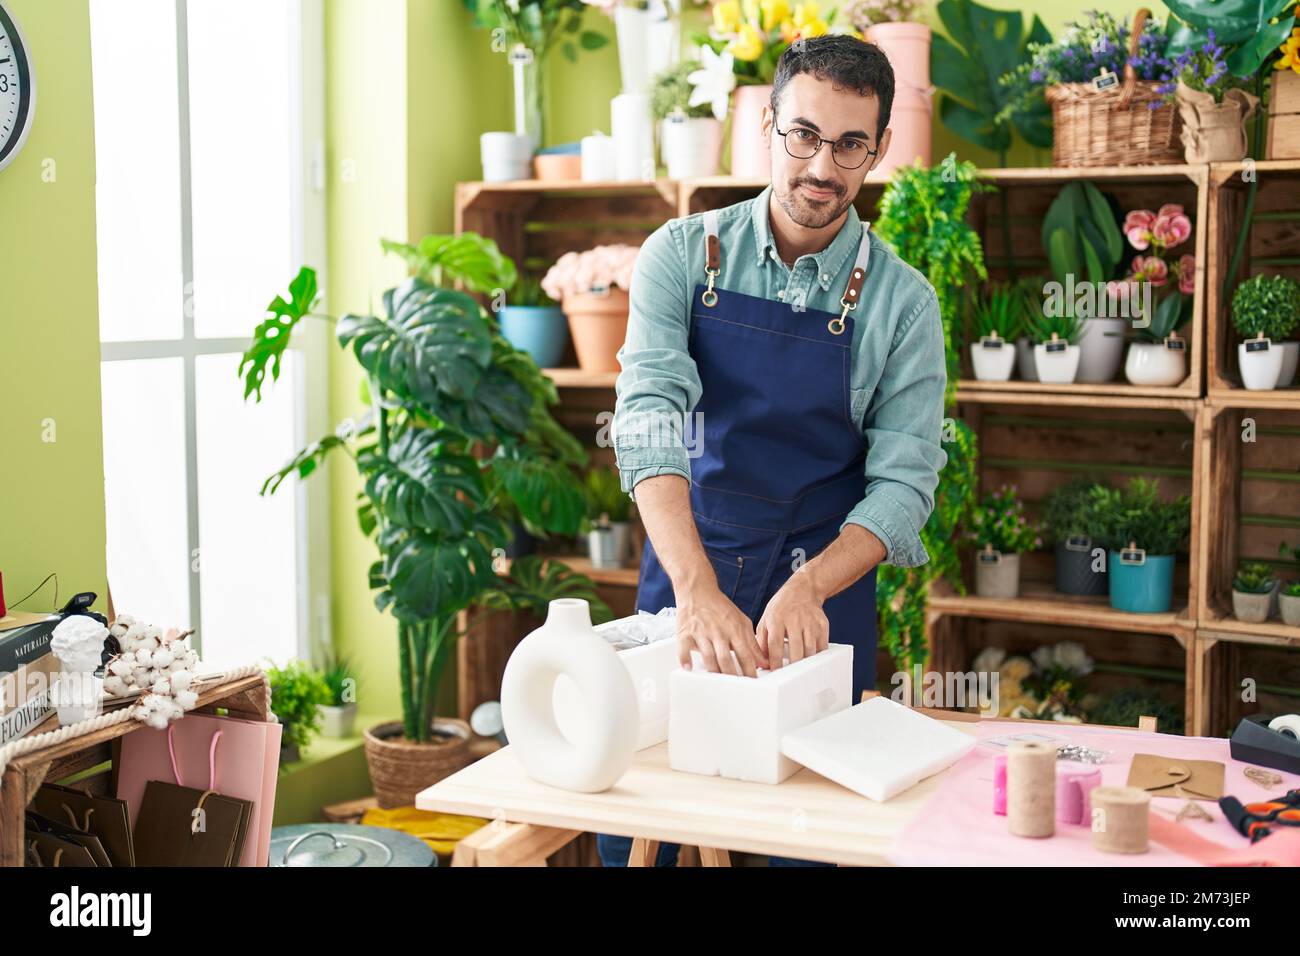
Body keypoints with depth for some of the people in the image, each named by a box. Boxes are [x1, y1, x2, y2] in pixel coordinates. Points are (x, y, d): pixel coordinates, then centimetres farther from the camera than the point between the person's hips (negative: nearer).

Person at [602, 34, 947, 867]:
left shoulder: (901, 301, -7)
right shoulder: (684, 254, -7)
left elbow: (903, 480, -9)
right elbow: (649, 414, -20)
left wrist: (809, 587, -28)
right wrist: (698, 589, -34)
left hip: (823, 590, 0)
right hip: (683, 572, 1)